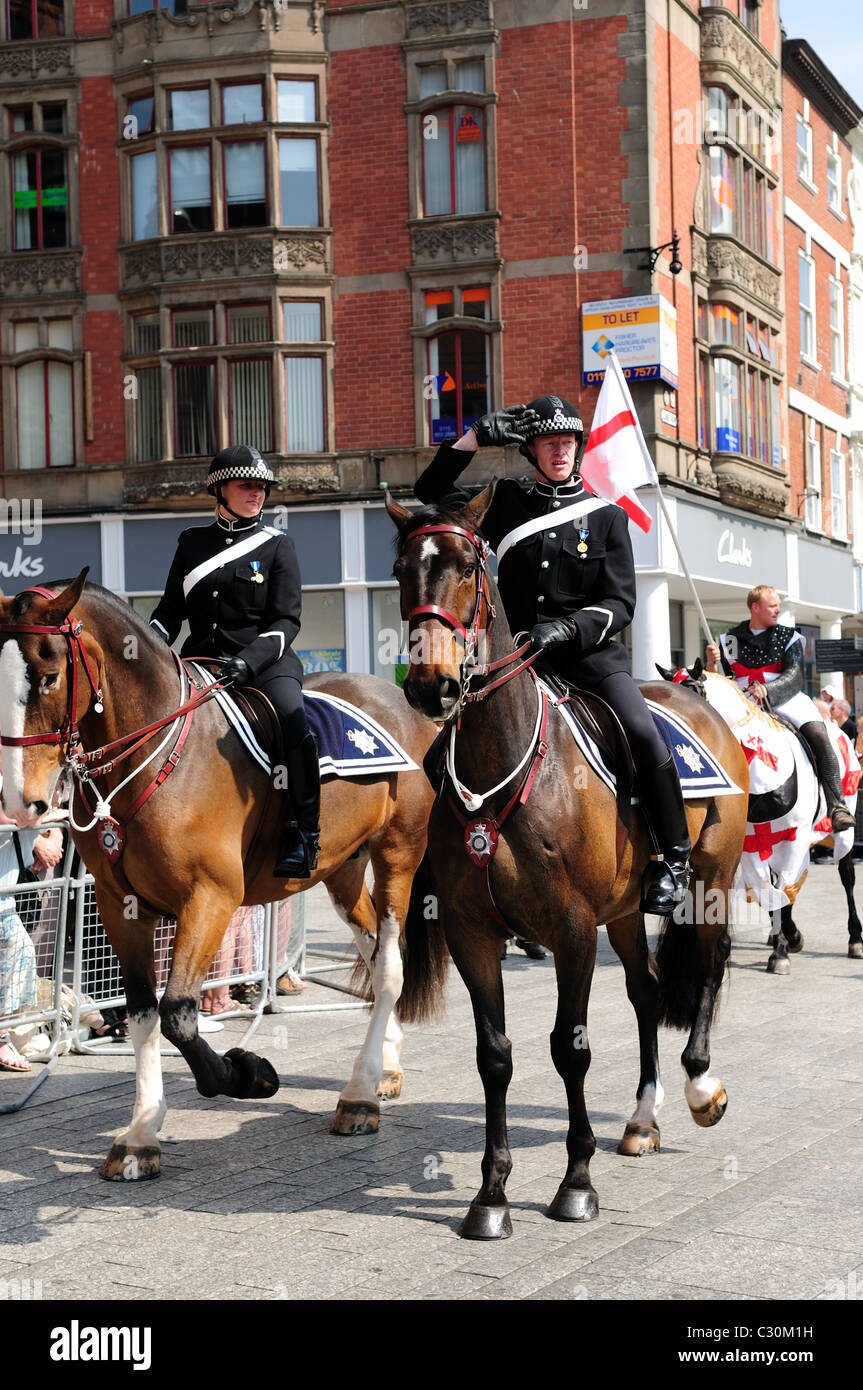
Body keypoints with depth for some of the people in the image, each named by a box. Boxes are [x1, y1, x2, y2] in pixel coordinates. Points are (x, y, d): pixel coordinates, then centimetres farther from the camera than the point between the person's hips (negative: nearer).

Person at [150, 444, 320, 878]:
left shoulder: (277, 544, 6)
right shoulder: (192, 542, 14)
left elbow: (287, 620, -3)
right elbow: (169, 610, 19)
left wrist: (248, 661, -20)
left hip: (264, 659, -3)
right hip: (201, 656, 4)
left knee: (295, 725, -30)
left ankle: (302, 834, -15)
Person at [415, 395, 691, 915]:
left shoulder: (607, 516, 8)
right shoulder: (507, 504, 13)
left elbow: (620, 605, 1)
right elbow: (433, 494, 16)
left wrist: (566, 628, -17)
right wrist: (476, 438, 5)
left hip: (591, 652, -3)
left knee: (642, 731, -23)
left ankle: (674, 857, -9)